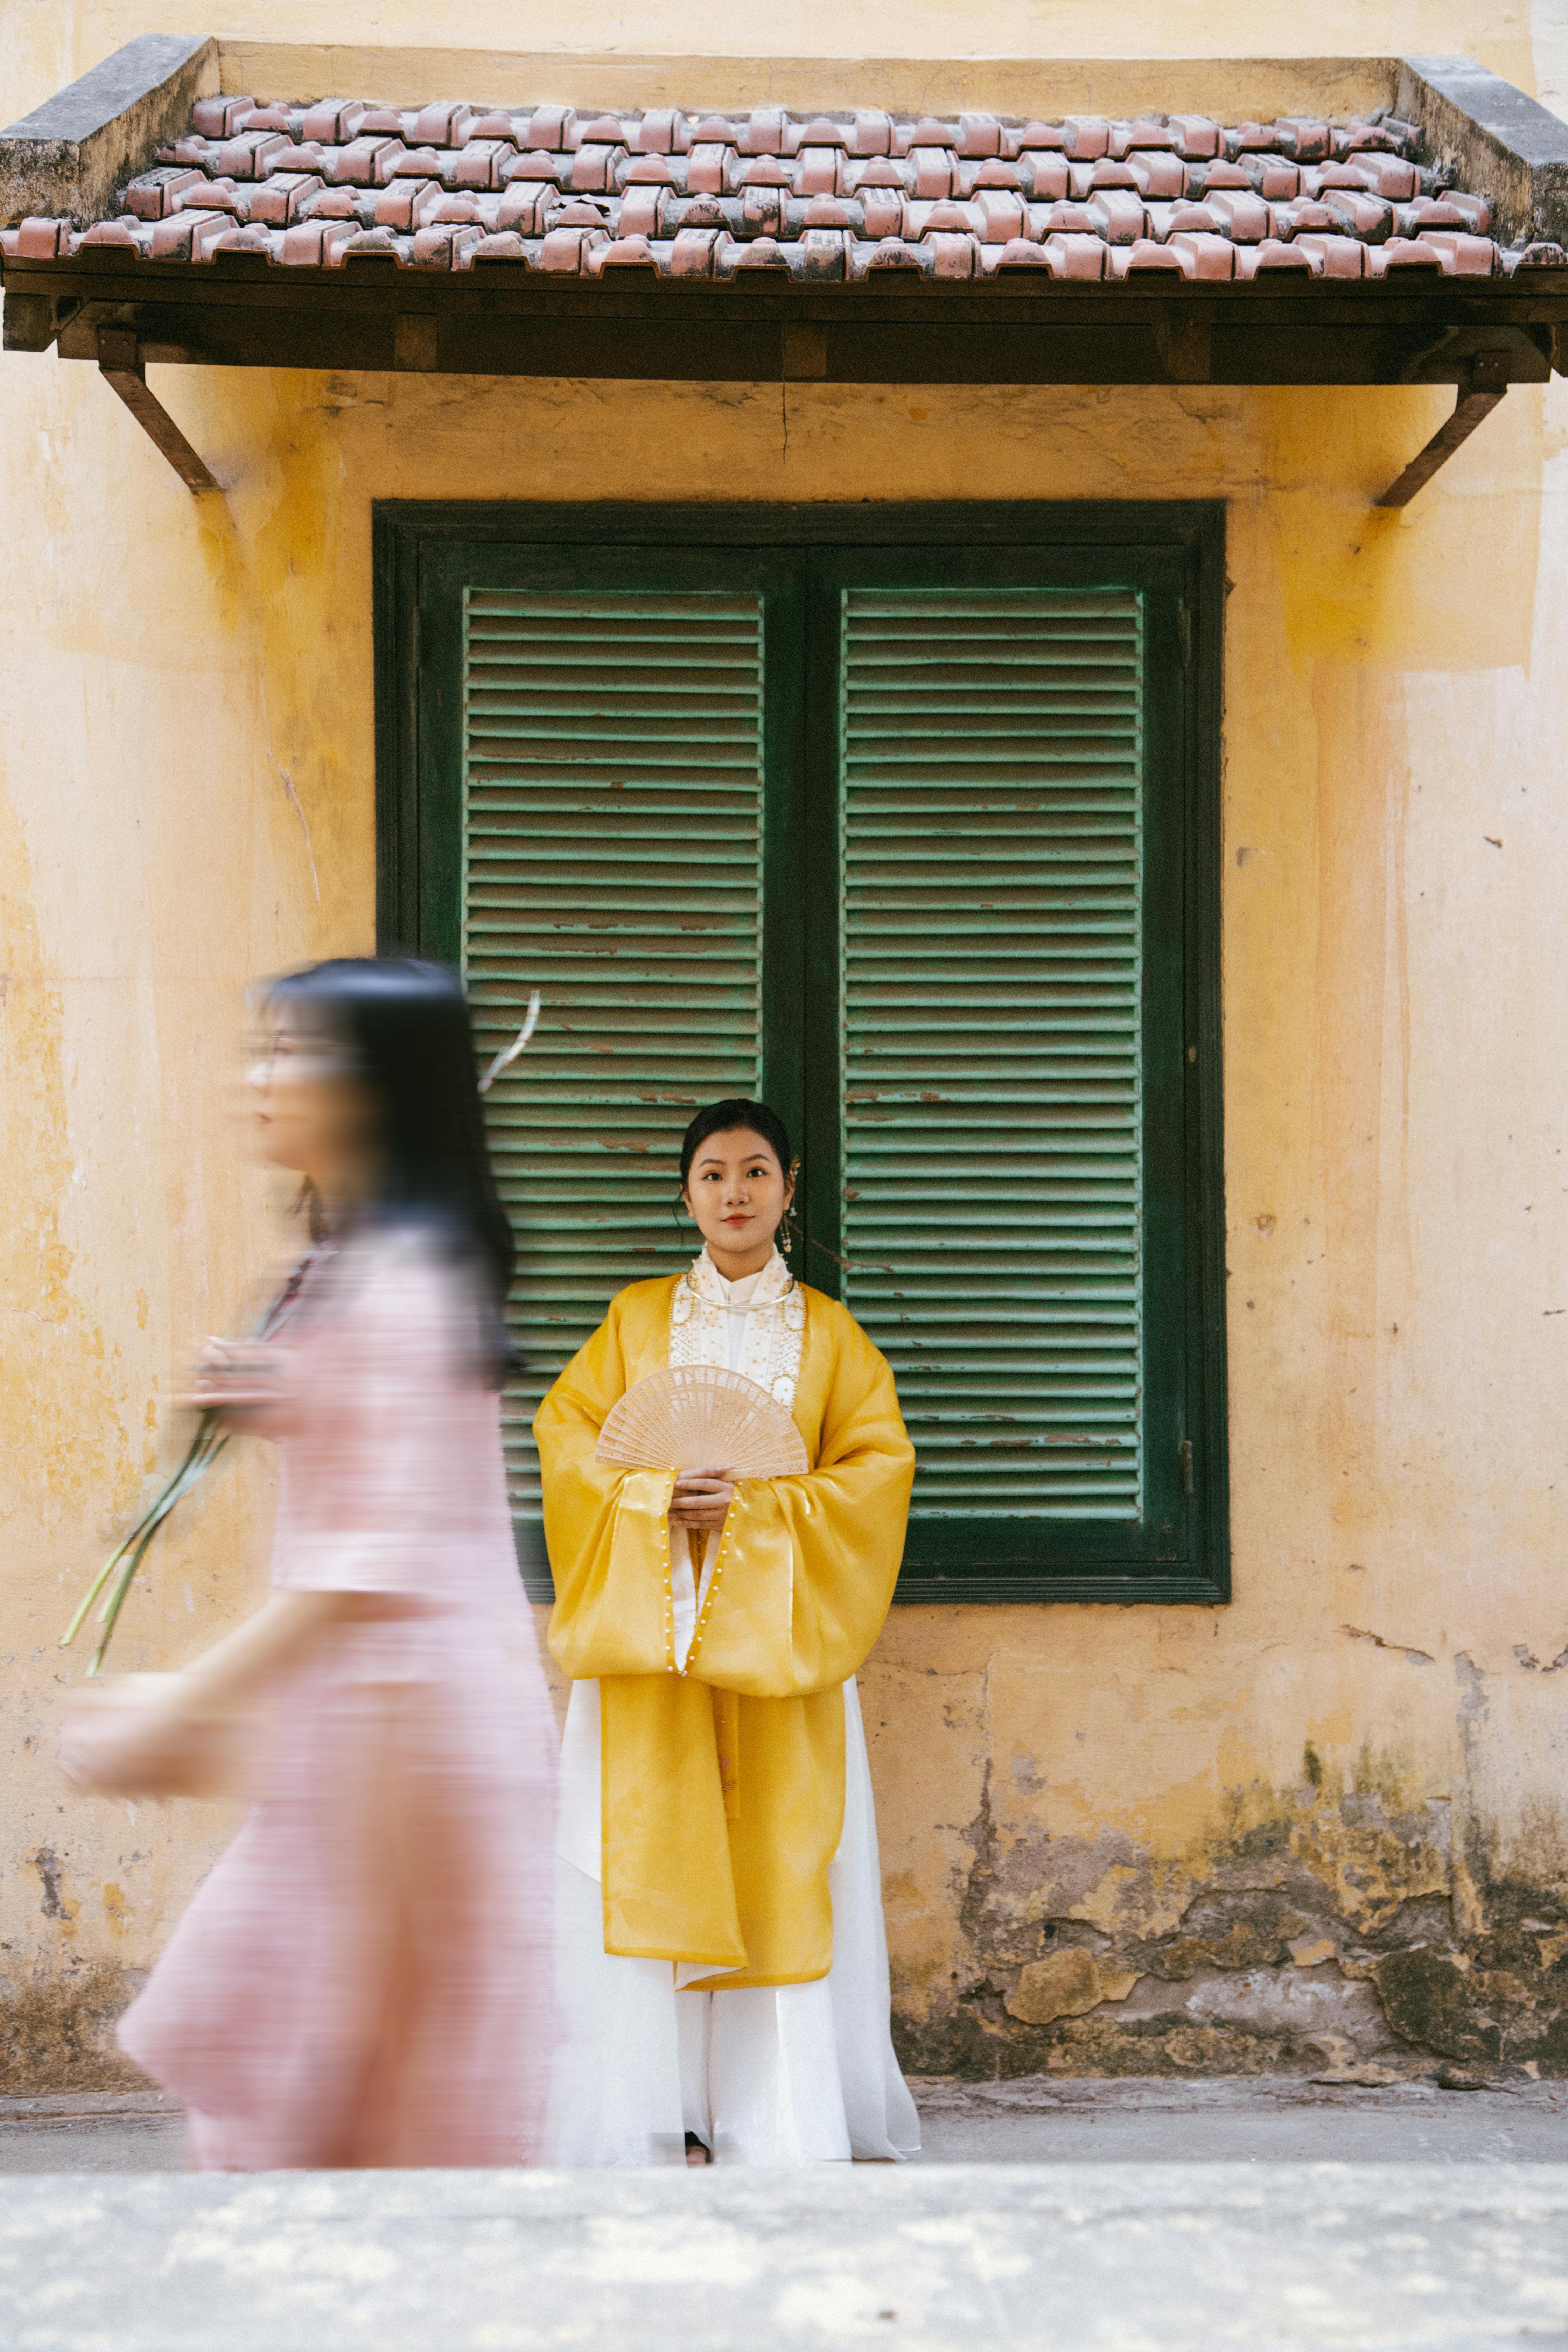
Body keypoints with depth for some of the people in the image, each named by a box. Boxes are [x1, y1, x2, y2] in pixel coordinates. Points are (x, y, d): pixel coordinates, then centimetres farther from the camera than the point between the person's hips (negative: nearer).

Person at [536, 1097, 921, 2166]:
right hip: (649, 1630, 1)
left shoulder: (829, 1333, 9)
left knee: (778, 1861, -2)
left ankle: (774, 2118, 5)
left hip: (776, 1628, 0)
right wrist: (659, 1495, -13)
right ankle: (661, 2111, 3)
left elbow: (877, 1464, 0)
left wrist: (756, 1507, -13)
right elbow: (566, 1431, 3)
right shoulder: (637, 1319, 11)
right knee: (649, 1854, -3)